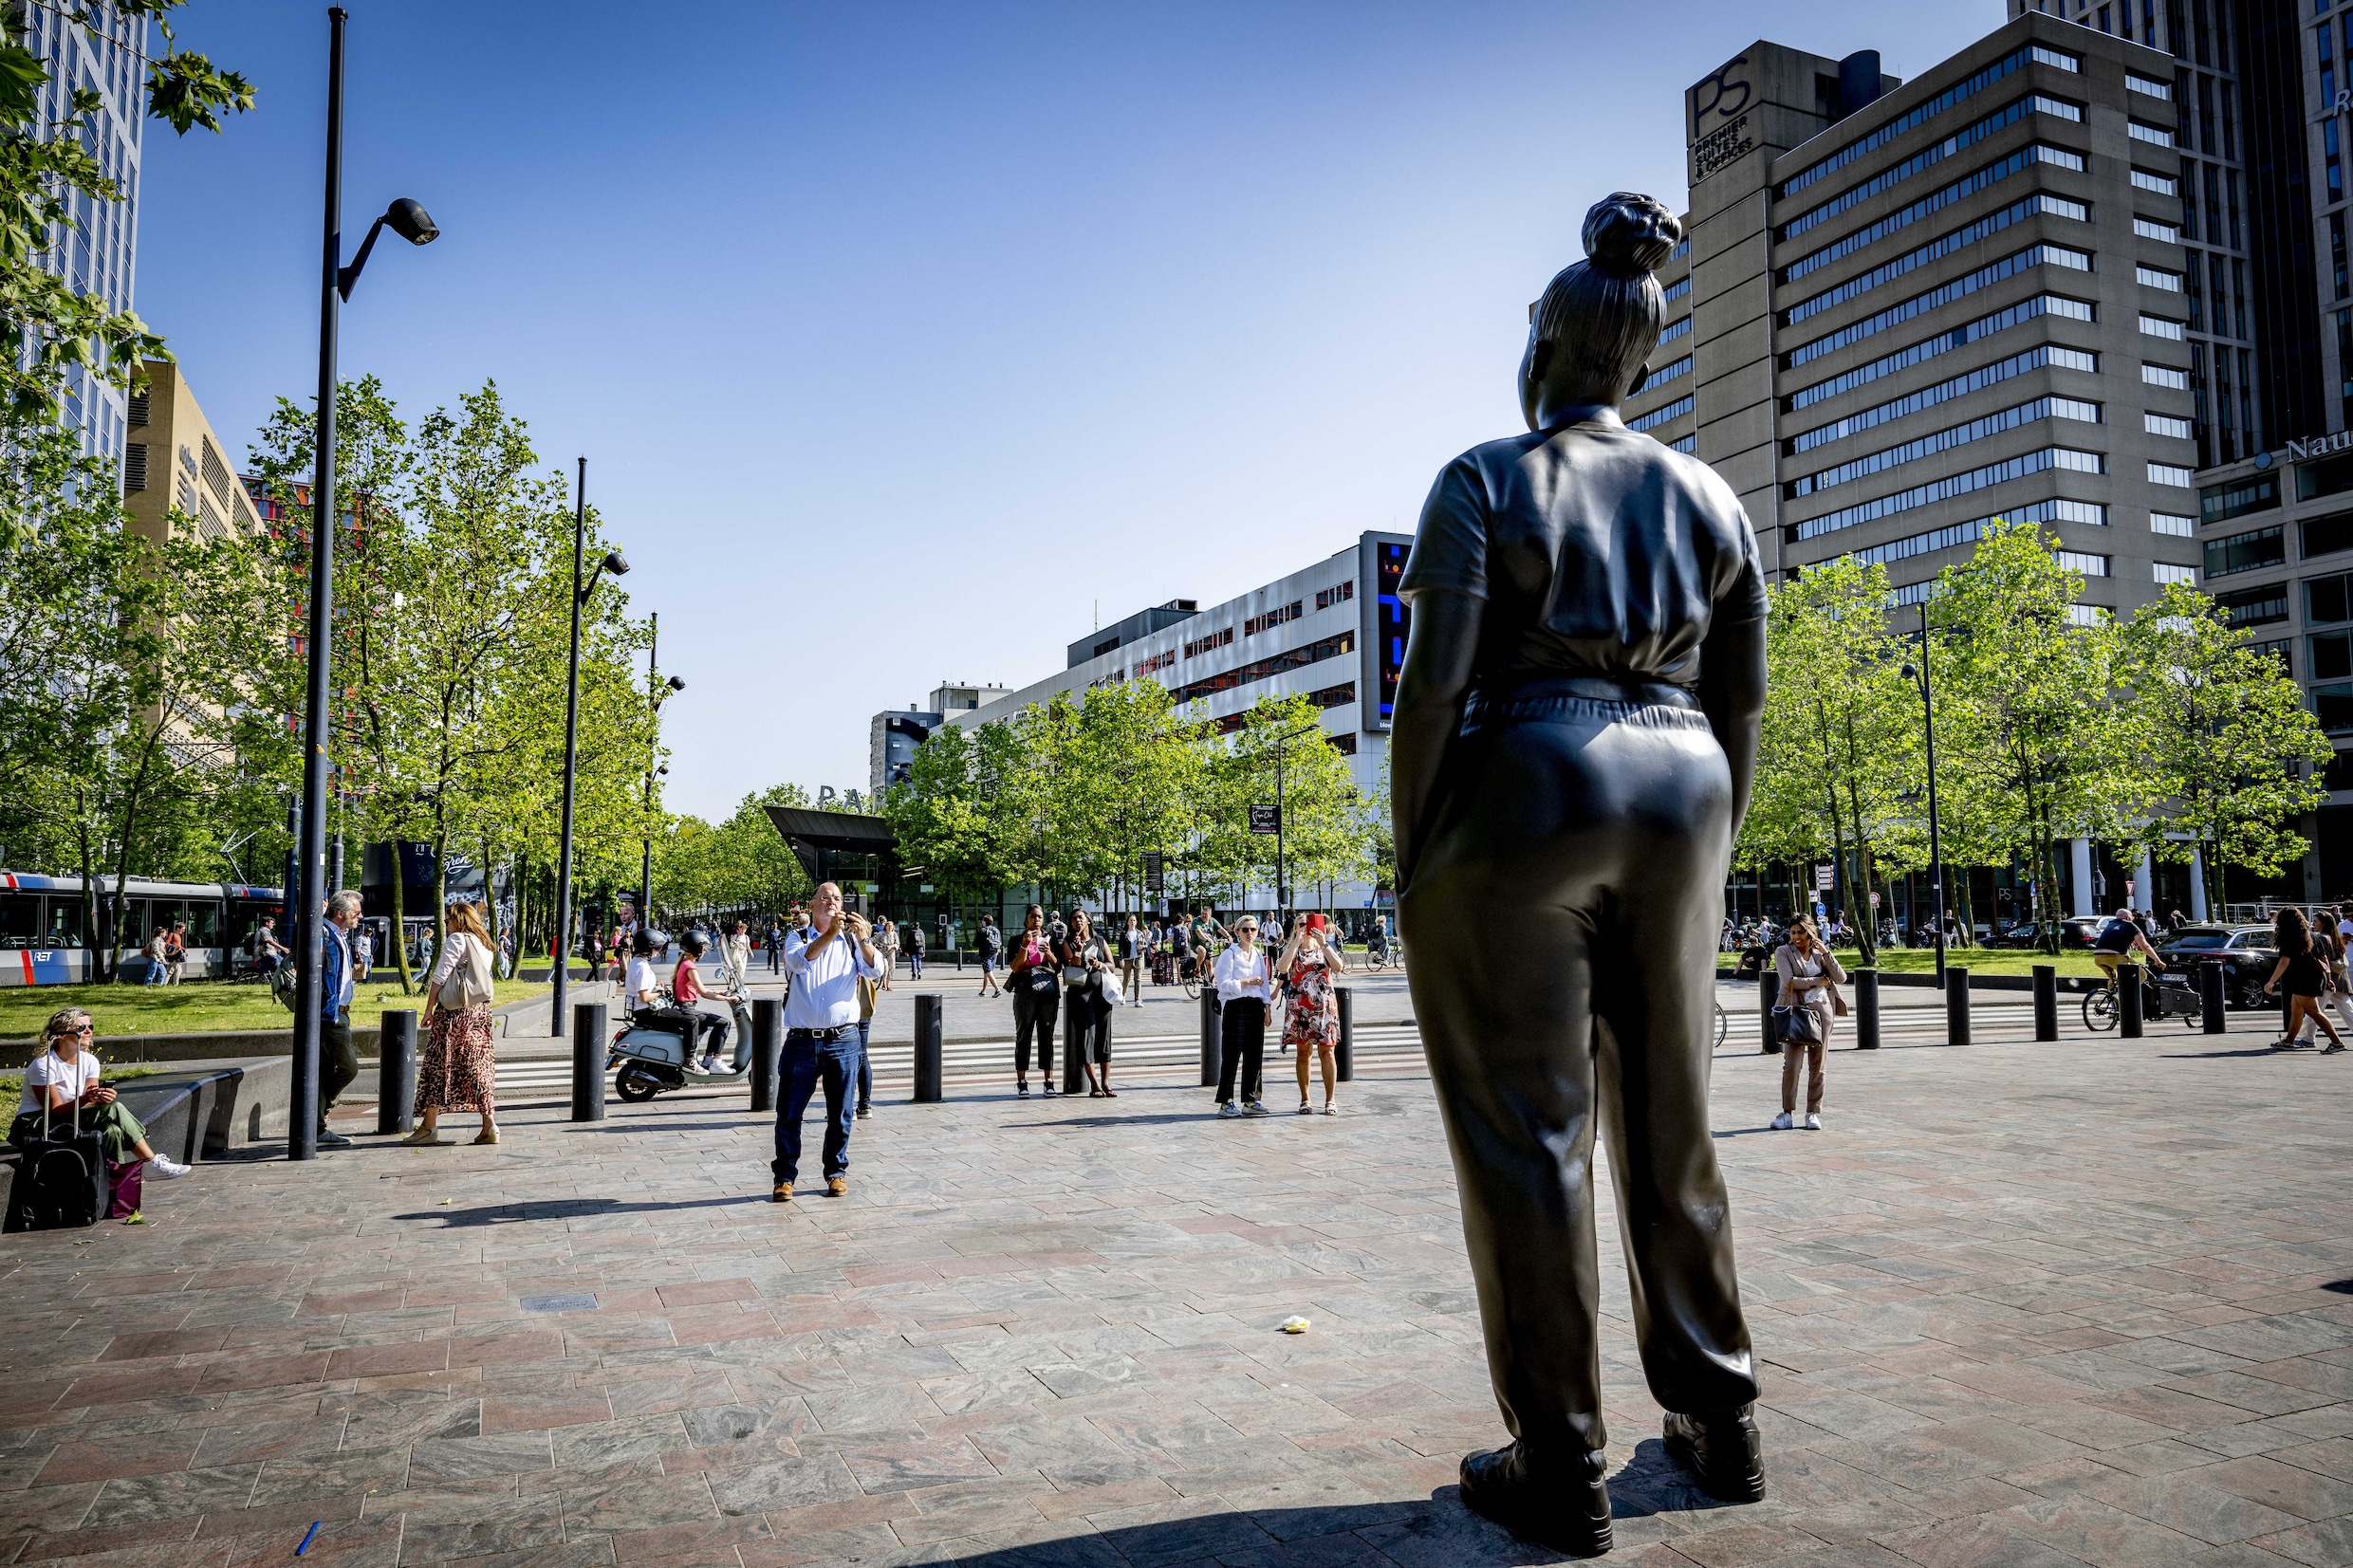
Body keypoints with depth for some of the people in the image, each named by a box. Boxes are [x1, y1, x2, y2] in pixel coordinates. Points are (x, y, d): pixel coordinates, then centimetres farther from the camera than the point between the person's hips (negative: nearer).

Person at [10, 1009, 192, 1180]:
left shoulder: (89, 1062, 3)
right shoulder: (43, 1065, -16)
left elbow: (90, 1102, -5)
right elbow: (54, 1110, -19)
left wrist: (99, 1098, -29)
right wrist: (84, 1099, -37)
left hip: (71, 1122, 6)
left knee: (112, 1131, -28)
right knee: (114, 1109, -28)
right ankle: (154, 1164, -24)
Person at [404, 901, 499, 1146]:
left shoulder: (457, 939, -5)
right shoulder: (484, 943, 15)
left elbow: (440, 977, -9)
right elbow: (480, 977, 13)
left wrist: (429, 1009, -7)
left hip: (453, 1011, -7)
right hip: (480, 1010, 7)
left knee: (438, 1066, 0)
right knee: (478, 1066, 6)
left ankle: (429, 1126, 2)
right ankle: (489, 1125, 0)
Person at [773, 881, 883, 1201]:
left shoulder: (851, 941, 9)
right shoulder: (796, 939, 6)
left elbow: (875, 971, -7)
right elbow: (800, 961, -17)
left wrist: (863, 939, -25)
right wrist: (829, 933, -31)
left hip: (842, 1040, 1)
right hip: (802, 1041, -1)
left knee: (840, 1114, 8)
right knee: (789, 1113, 2)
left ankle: (837, 1172, 22)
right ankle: (784, 1177, 13)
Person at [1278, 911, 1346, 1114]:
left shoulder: (1324, 949, 9)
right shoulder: (1292, 950, 7)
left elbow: (1339, 968, -10)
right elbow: (1282, 968, -15)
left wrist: (1323, 944, -17)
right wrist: (1296, 942, -16)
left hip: (1324, 1007, 0)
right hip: (1299, 1008, 0)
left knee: (1326, 1052, -2)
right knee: (1303, 1053, 4)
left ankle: (1330, 1100, 3)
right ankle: (1304, 1100, 13)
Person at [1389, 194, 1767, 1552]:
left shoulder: (1484, 482, -3)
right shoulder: (1710, 497, 12)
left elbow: (1437, 681, -12)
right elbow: (1744, 702, 11)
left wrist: (1410, 857, -6)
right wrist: (1713, 851, 18)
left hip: (1519, 799, -5)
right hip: (1673, 804, 6)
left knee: (1527, 1140, 2)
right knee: (1670, 1128, 16)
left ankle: (1563, 1470, 11)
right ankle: (1723, 1424, 28)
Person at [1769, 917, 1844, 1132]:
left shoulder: (1820, 952, 11)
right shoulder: (1783, 952, 3)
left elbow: (1841, 978, 2)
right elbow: (1789, 981, -10)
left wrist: (1826, 952, -6)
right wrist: (1820, 981, -4)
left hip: (1821, 1009, 2)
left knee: (1818, 1064, 3)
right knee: (1791, 1063, -8)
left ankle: (1813, 1112, 10)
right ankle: (1788, 1113, -3)